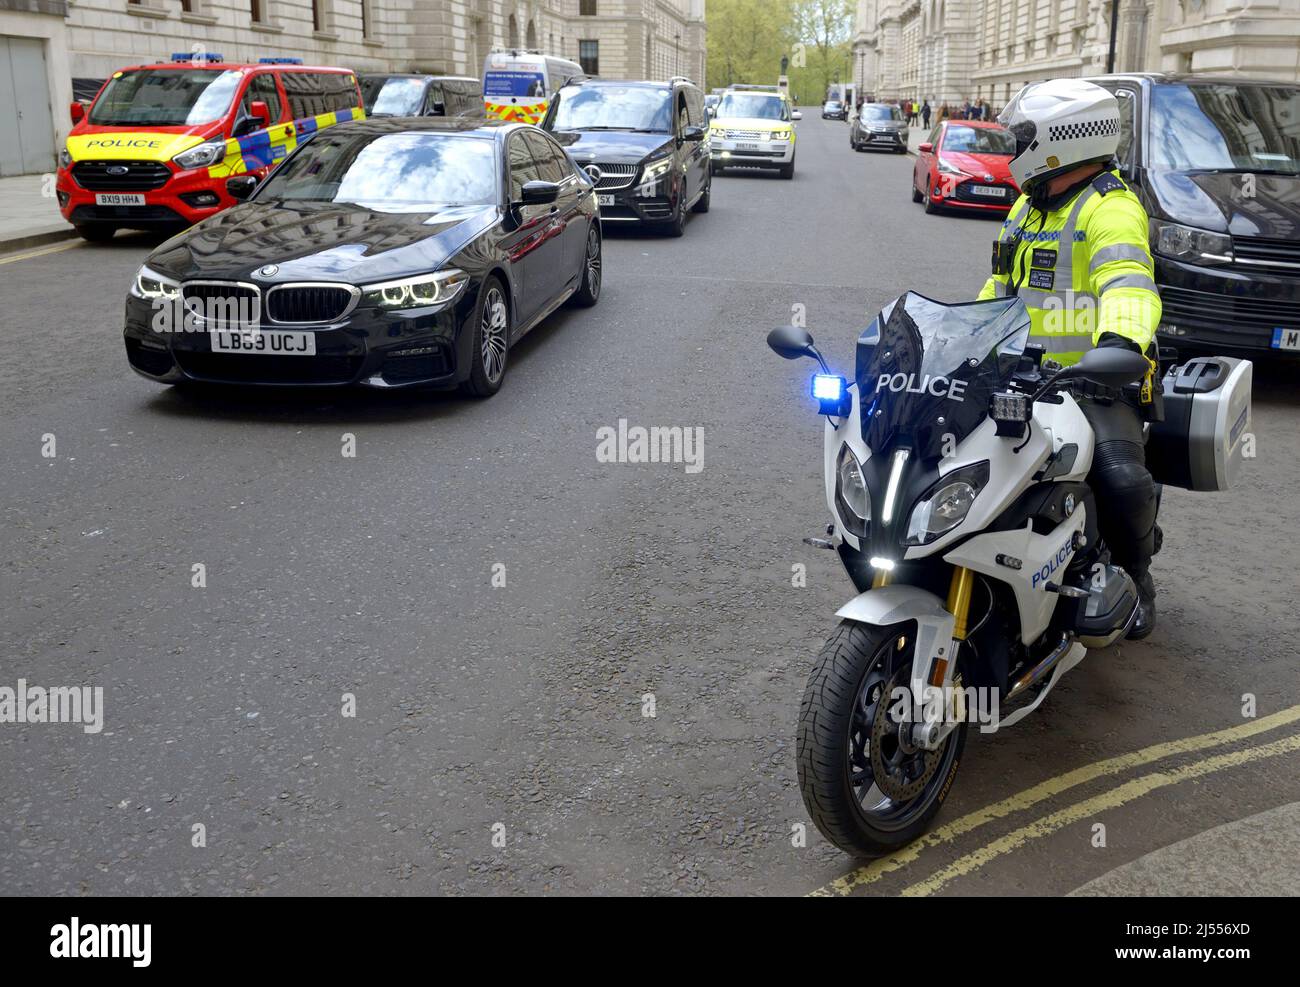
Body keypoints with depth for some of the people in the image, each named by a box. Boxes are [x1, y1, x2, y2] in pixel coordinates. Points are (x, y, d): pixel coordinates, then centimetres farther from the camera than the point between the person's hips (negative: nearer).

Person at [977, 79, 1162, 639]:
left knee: (1120, 478, -28)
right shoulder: (1030, 205, 17)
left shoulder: (1110, 209, -13)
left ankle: (1134, 573, 3)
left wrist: (1120, 341, -51)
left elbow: (1128, 282, -32)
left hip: (1094, 382, -8)